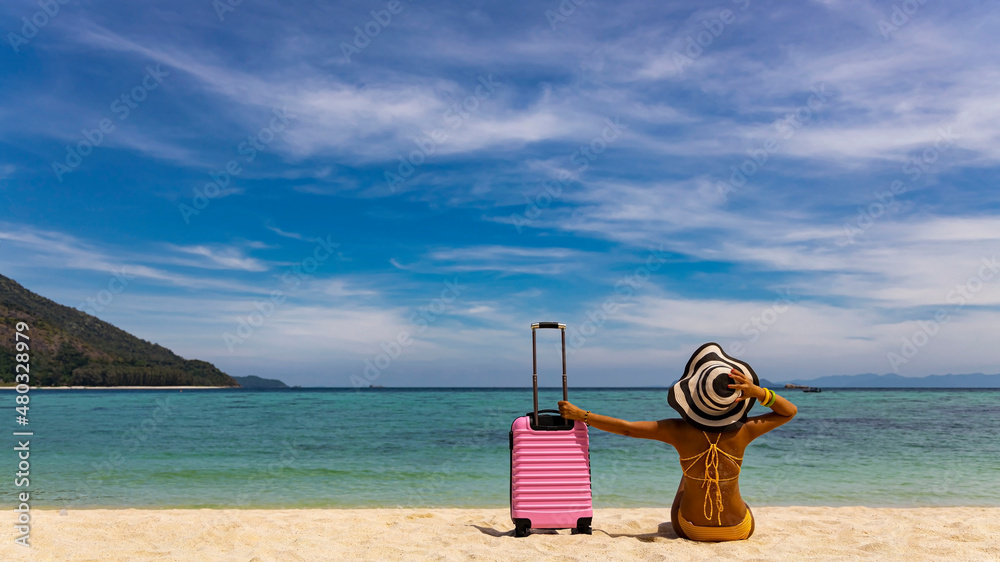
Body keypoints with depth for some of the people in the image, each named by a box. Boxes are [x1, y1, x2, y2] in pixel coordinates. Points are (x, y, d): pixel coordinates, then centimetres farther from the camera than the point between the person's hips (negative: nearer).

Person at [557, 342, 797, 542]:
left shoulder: (680, 432, -23)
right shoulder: (741, 433, -21)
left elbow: (626, 428, -16)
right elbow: (790, 411, -6)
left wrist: (580, 414, -7)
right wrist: (757, 391, -22)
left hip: (690, 530, 0)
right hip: (740, 530, 0)